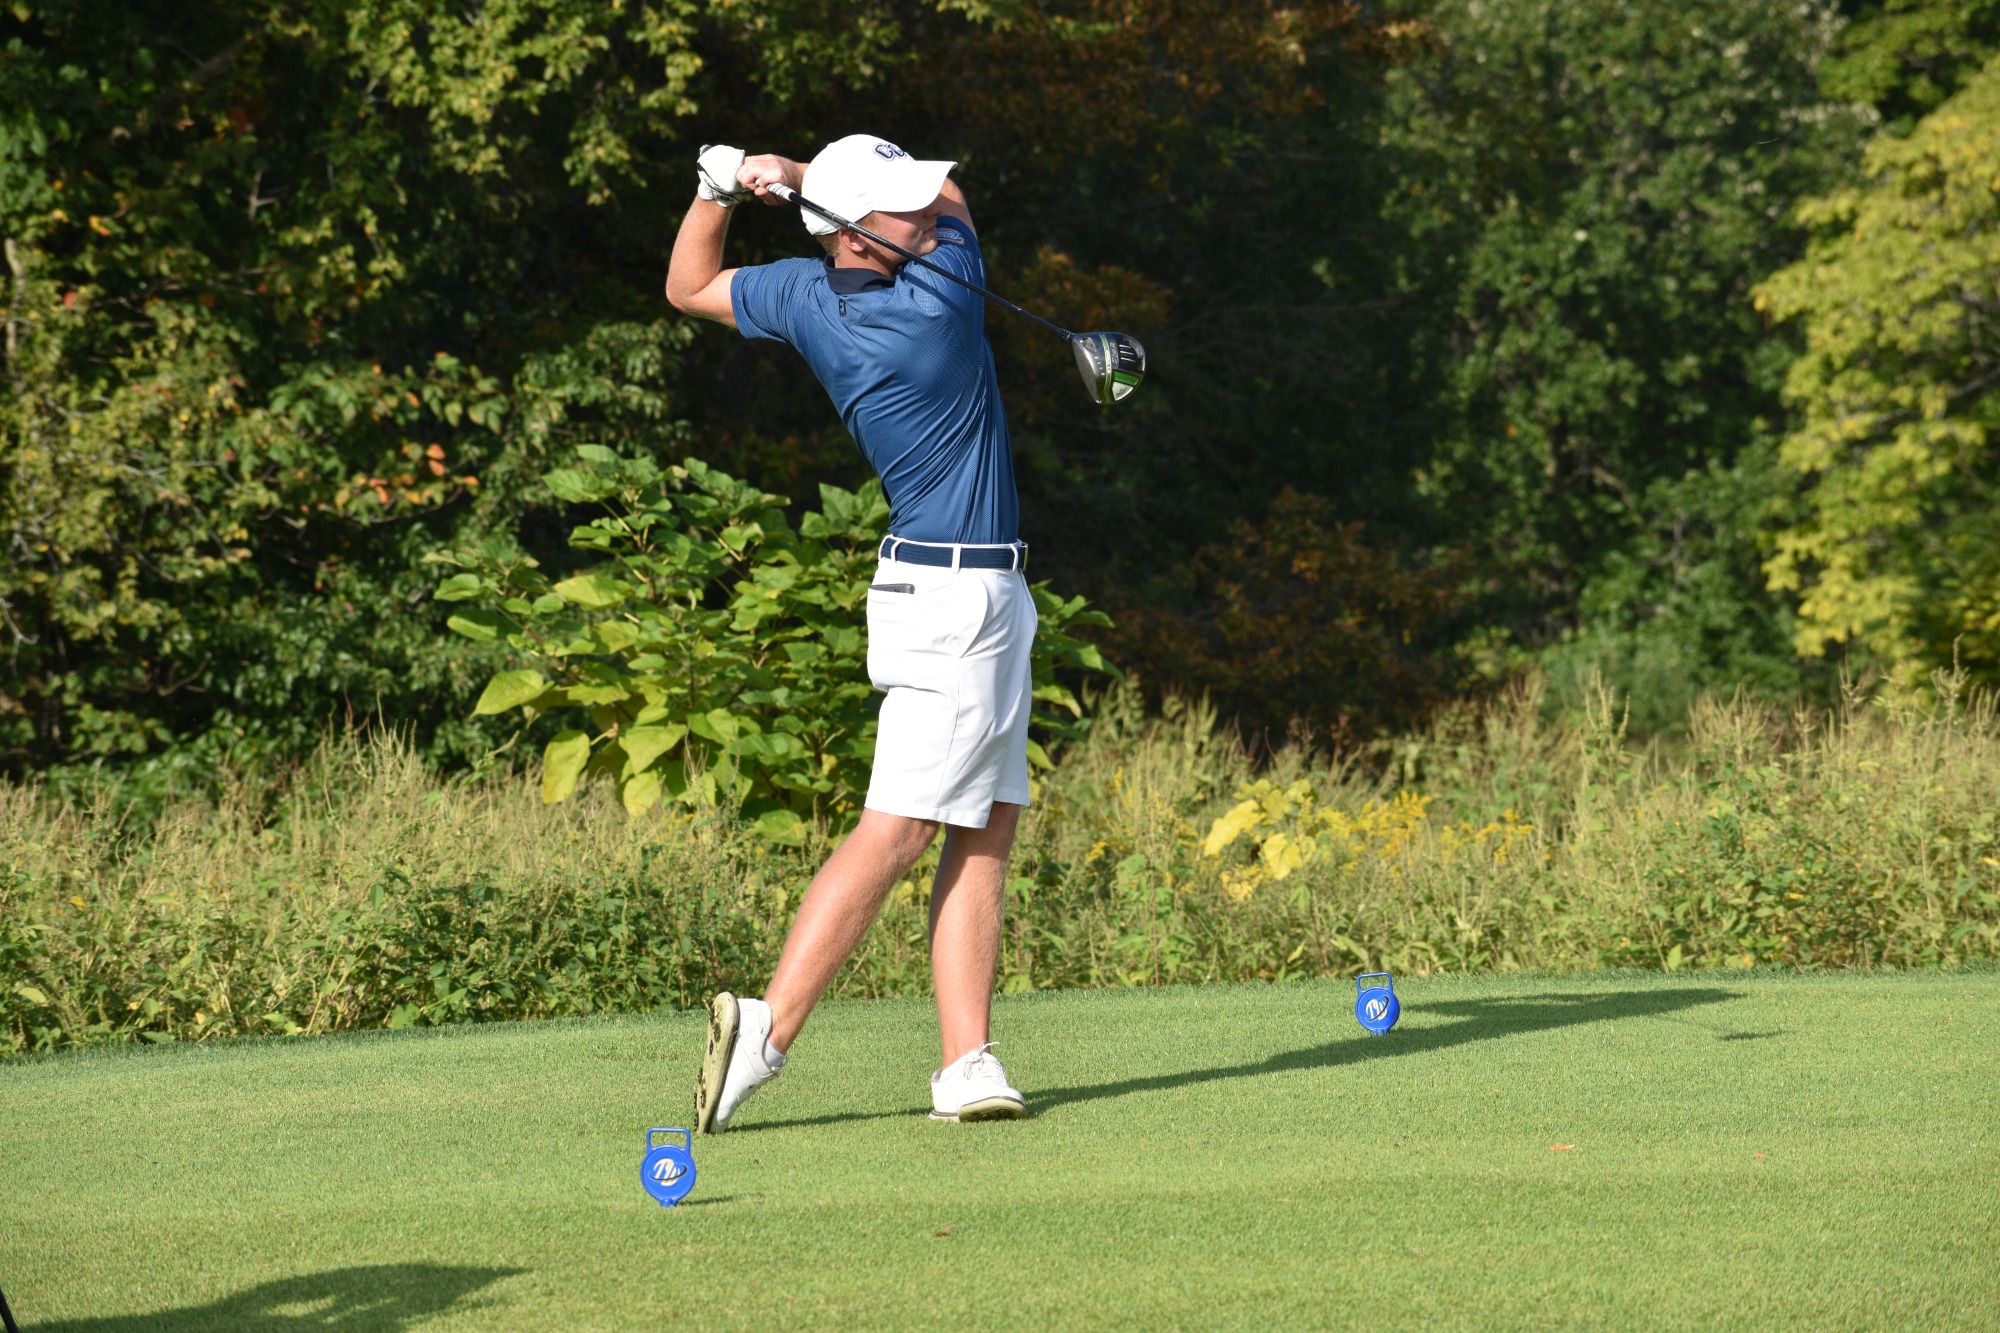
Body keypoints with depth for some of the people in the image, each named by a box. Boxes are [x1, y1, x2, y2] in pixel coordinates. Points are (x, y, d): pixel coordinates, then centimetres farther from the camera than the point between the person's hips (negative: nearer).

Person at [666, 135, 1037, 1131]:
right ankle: (767, 1029, -15)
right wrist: (792, 174, -5)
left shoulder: (804, 297, 2)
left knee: (986, 833, 5)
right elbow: (959, 195, 1)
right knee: (895, 832, -11)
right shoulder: (938, 305, -18)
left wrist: (719, 189, 2)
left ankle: (967, 1065, 0)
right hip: (953, 600, -9)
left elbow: (688, 288, 19)